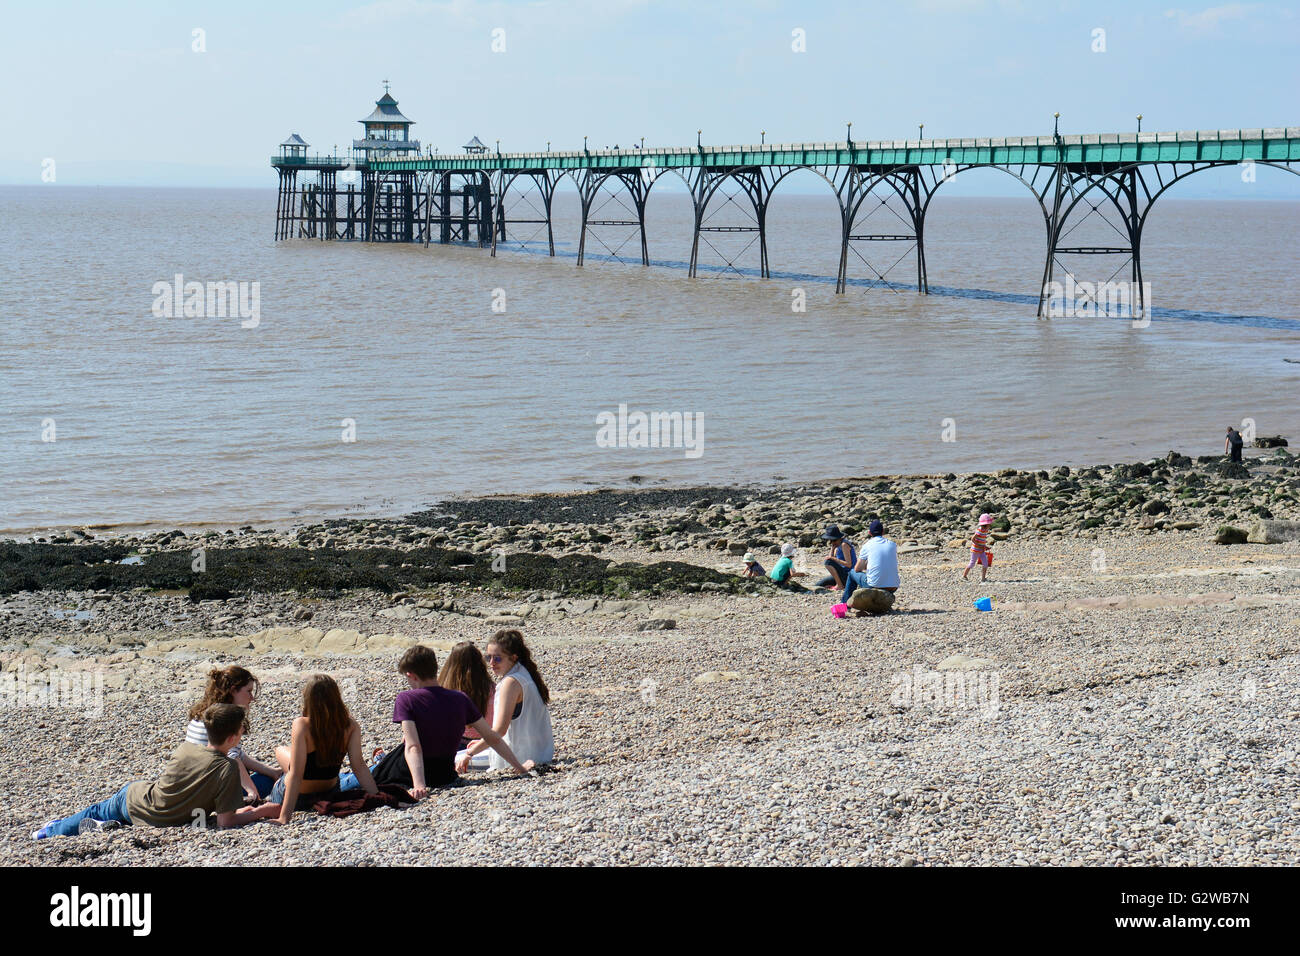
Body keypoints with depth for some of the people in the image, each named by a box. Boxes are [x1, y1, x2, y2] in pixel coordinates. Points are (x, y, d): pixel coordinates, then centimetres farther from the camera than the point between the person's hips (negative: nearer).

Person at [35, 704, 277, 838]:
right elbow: (225, 822, -25)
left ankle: (52, 831, 47)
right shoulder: (227, 769, -27)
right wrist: (260, 813, -10)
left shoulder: (185, 748, -13)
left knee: (97, 811, 33)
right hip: (158, 823, -4)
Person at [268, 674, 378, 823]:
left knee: (280, 751, 30)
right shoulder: (350, 726, -20)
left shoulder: (302, 725, -31)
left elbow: (296, 774, -32)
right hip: (329, 795, 4)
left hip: (300, 799, -3)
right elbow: (359, 765, -24)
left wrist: (285, 816, -31)